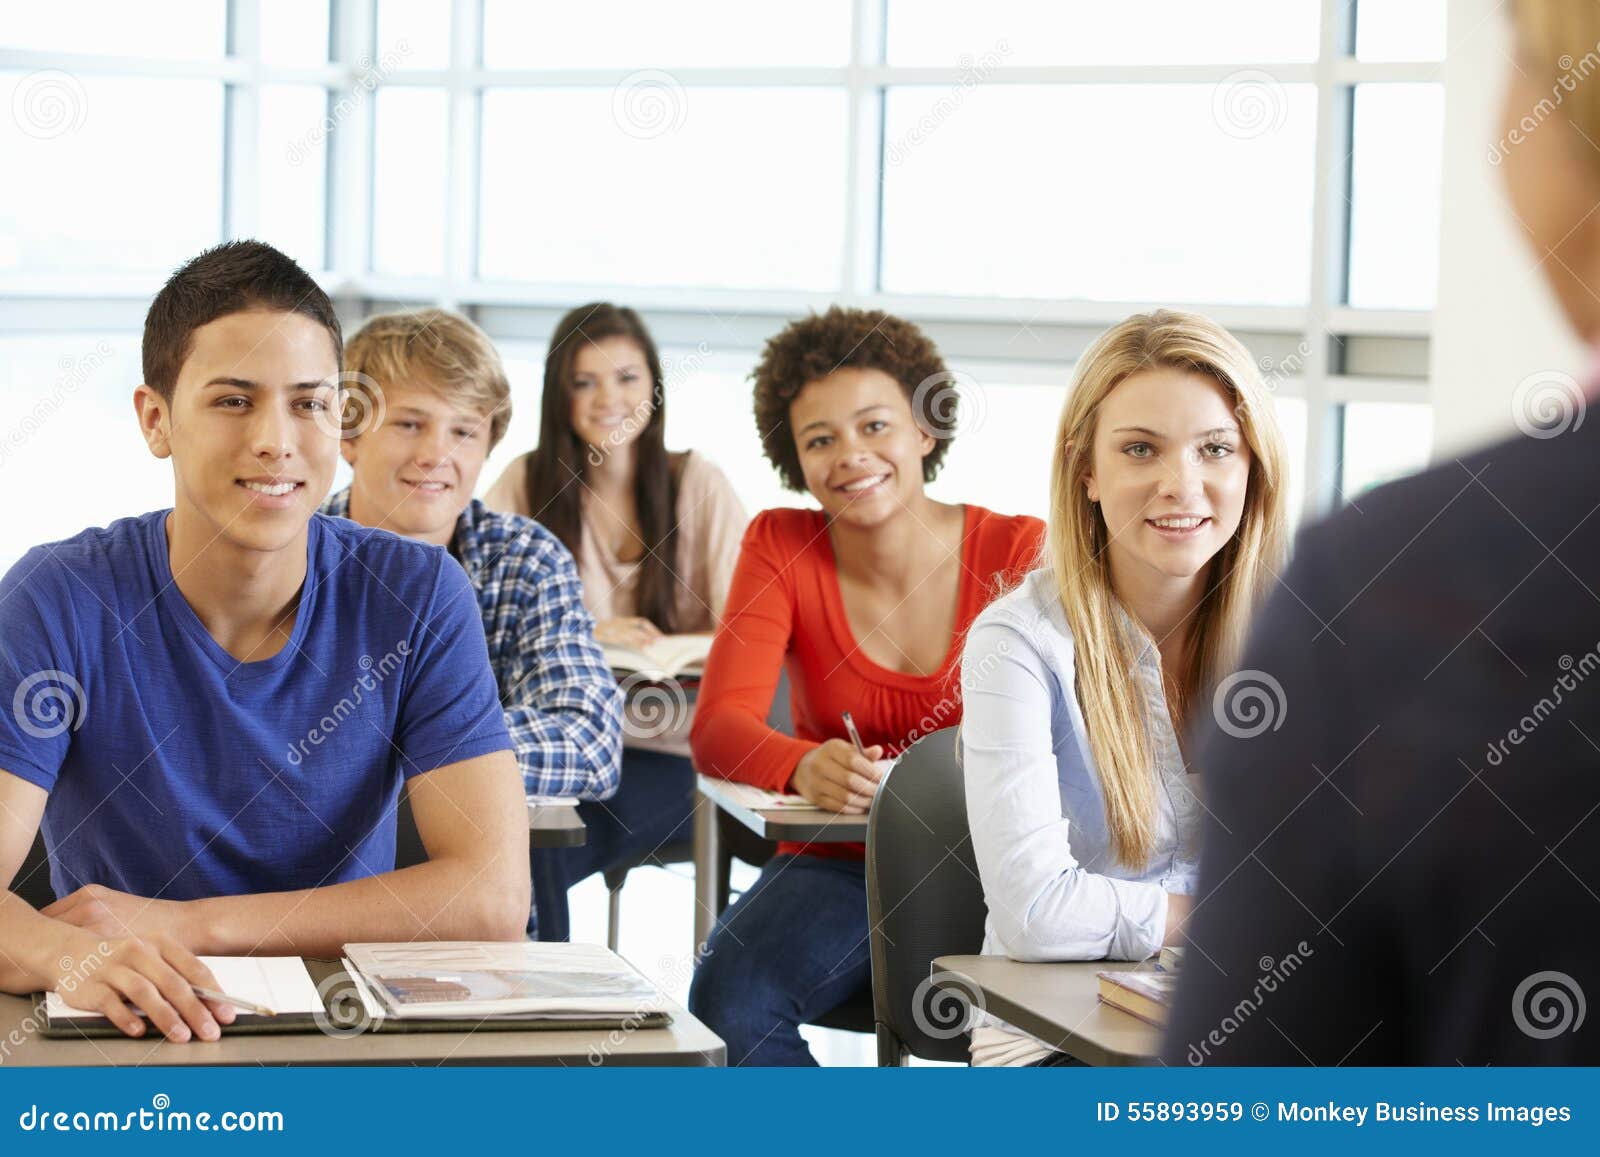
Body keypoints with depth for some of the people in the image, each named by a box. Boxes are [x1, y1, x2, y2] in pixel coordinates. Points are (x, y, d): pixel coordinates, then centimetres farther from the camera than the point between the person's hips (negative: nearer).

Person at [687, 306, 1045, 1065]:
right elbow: (719, 728, -11)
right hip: (840, 866, 2)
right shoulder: (781, 547, 1)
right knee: (727, 1002, -30)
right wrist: (805, 767, -35)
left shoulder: (1019, 551, -3)